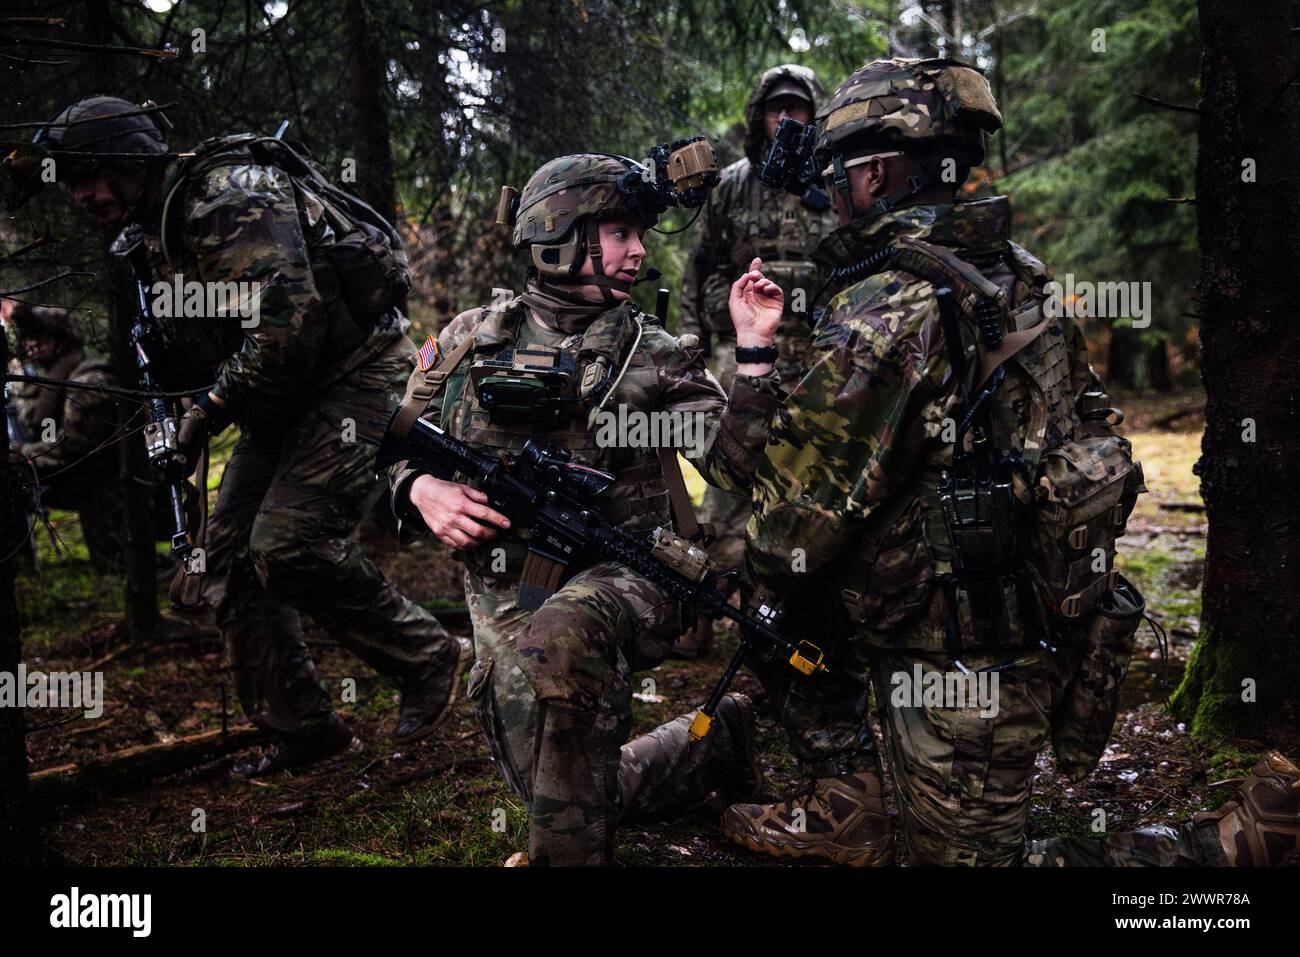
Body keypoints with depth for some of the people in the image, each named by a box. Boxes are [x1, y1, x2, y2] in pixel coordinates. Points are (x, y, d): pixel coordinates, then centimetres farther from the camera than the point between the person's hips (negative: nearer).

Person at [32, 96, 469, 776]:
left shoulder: (229, 196, -17)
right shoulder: (158, 229, 13)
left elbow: (290, 318, -28)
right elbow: (195, 354, 15)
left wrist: (212, 406, -21)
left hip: (357, 375, -10)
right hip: (286, 397, 10)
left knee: (289, 547, -20)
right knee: (232, 558, 5)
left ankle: (430, 658, 1)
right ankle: (300, 727, 15)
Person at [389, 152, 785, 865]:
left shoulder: (653, 353, 1)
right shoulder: (470, 340, 6)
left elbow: (735, 464, -9)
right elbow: (394, 454, 10)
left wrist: (753, 351, -19)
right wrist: (422, 489, -12)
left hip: (621, 578, -4)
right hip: (507, 597, 4)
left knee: (561, 633, -39)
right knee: (553, 789, 12)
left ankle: (569, 854, -22)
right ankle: (715, 740, 35)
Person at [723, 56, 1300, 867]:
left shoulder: (888, 306, -22)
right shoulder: (1020, 277, 5)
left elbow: (805, 507, -20)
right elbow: (1101, 441, 14)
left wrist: (765, 568, 1)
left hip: (956, 658, -9)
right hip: (1048, 621, 9)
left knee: (968, 857, 9)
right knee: (782, 611, 20)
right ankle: (849, 810, 21)